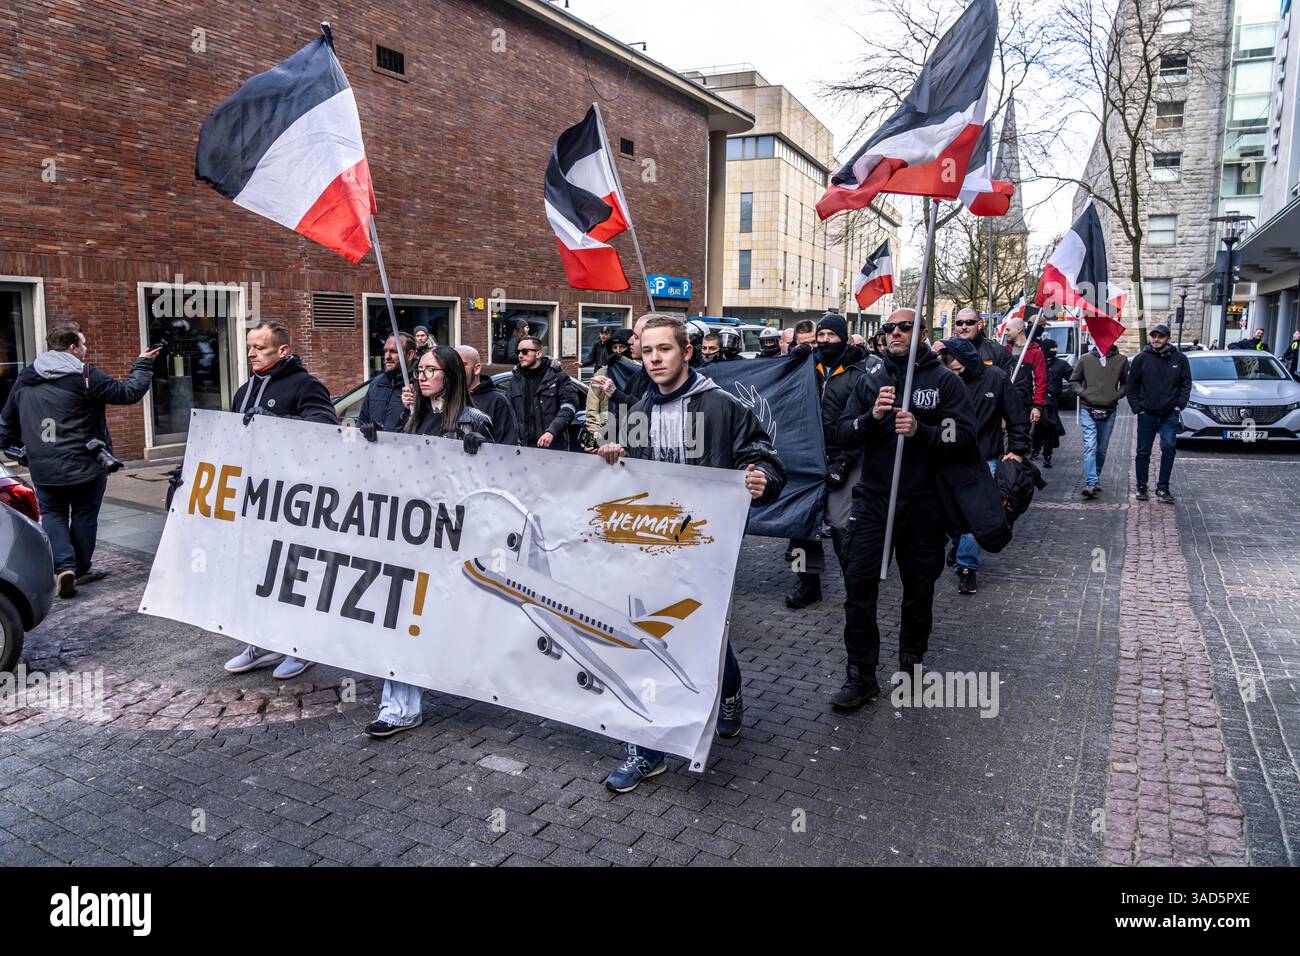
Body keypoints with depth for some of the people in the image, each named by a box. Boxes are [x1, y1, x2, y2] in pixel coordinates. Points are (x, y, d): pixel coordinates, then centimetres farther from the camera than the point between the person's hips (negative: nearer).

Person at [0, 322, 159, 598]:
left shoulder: (24, 379, 9)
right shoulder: (86, 376, -13)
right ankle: (80, 570, 21)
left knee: (53, 515, 14)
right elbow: (128, 392, -12)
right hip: (85, 466, -4)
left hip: (43, 469, 4)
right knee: (84, 516, 11)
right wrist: (143, 365, 2)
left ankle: (64, 567, -4)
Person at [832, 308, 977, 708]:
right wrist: (872, 416, -15)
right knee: (859, 585, -3)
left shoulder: (943, 380, 1)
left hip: (923, 504, -2)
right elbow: (843, 435, 3)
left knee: (919, 589, 11)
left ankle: (910, 664, 30)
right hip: (873, 499, 2)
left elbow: (965, 438, -8)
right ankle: (861, 676, 6)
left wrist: (920, 431, -23)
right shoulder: (870, 381, 10)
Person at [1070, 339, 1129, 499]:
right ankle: (1091, 483, -20)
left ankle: (1095, 480, 26)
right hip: (1088, 410, -2)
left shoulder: (1121, 360, 5)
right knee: (1090, 447, -14)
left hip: (1109, 412, 2)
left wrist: (1117, 395, -3)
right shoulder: (1085, 358, 2)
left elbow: (1126, 384, 14)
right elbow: (1074, 381, 10)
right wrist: (1084, 393, -6)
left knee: (1102, 449, 12)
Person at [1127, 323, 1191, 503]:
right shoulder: (1142, 358, 0)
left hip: (1169, 415, 0)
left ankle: (1162, 488, -2)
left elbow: (1186, 384, 8)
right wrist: (1137, 408, -2)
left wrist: (1179, 405, -3)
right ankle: (1142, 488, 18)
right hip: (1146, 414, 0)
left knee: (1169, 448, -12)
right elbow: (1132, 386, 4)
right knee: (1143, 452, 6)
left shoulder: (1179, 359, 3)